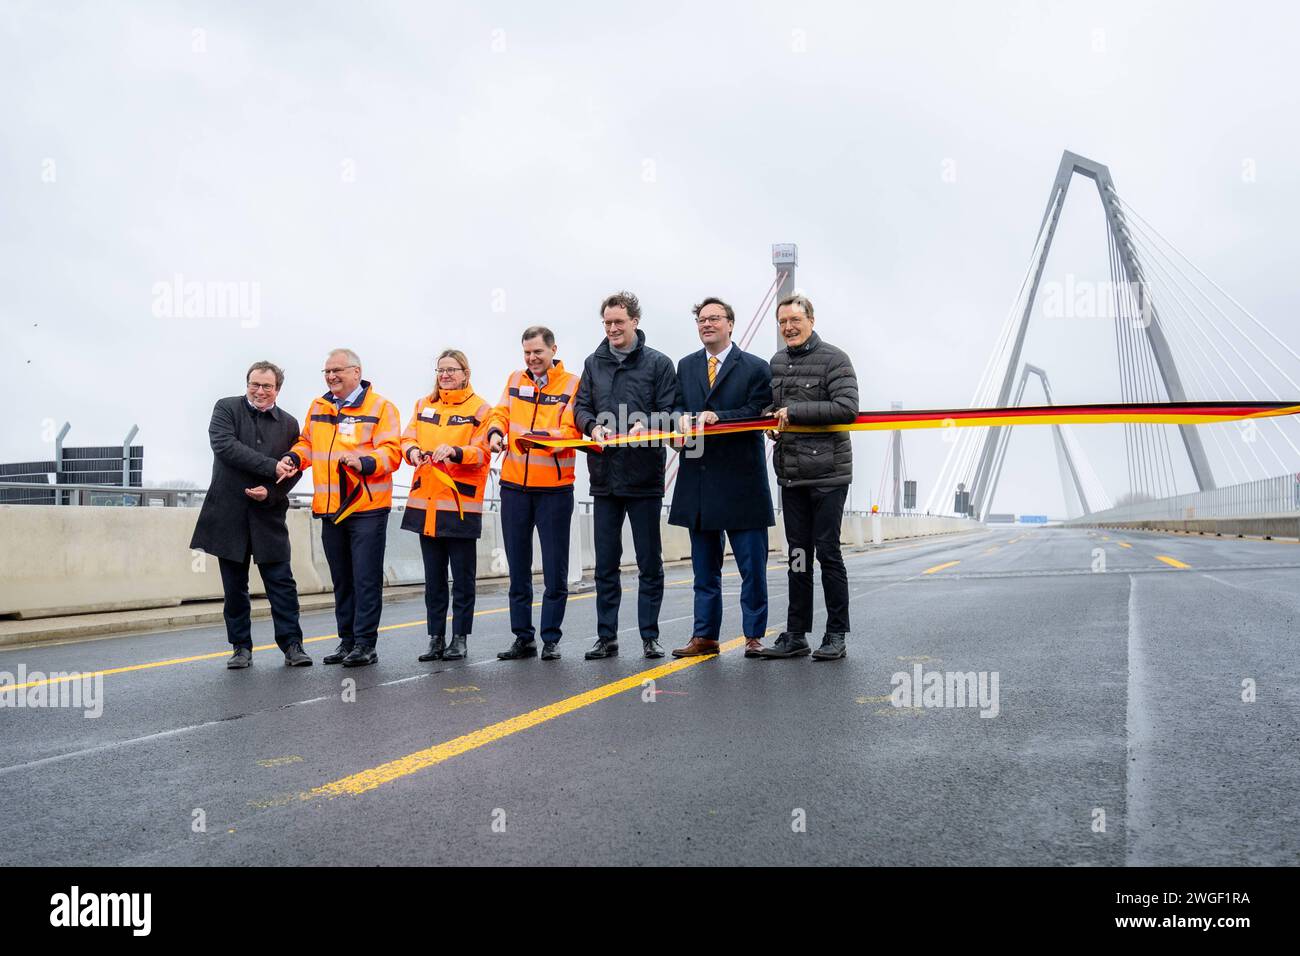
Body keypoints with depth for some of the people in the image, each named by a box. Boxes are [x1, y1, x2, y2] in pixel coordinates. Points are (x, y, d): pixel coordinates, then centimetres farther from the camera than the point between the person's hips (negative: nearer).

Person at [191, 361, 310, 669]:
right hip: (229, 513, -1)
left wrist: (271, 492, -14)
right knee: (234, 586, 7)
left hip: (269, 514, 1)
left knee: (281, 582, -1)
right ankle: (241, 647, 16)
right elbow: (224, 446, -17)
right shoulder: (226, 408, 1)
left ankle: (291, 644, 6)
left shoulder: (289, 424, 7)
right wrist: (273, 467, -22)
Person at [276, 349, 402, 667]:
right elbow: (307, 442, 25)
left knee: (366, 579, -3)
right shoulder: (318, 407, 16)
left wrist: (364, 463, -27)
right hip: (330, 508, 6)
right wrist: (293, 458, 5)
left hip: (367, 508, -6)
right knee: (341, 580, 12)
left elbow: (391, 452, -11)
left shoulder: (380, 406, -3)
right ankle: (347, 640, 21)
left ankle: (365, 644, 3)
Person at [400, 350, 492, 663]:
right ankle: (436, 638, 18)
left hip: (461, 504, -5)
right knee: (433, 576, 11)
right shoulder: (423, 405, 14)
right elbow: (407, 438, 8)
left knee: (462, 576, 3)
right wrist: (413, 451, -14)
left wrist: (455, 451, -27)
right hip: (425, 502, 5)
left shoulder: (480, 409, -2)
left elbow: (482, 453, -10)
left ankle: (459, 638, 12)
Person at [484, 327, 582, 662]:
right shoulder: (515, 380, 12)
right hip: (514, 486, 4)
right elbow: (500, 413, 6)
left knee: (555, 569, 2)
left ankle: (551, 639, 13)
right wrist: (496, 431, -15)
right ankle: (523, 638, 19)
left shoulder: (572, 384, -2)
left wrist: (550, 439, -30)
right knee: (518, 568, 10)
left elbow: (571, 429, -11)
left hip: (554, 487, -4)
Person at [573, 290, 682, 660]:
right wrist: (593, 426, -12)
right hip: (604, 476, 3)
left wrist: (646, 425, -21)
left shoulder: (658, 363, 1)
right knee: (605, 563, 8)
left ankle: (650, 636, 15)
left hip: (644, 476, -3)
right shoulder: (593, 363, 11)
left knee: (650, 562, 5)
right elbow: (581, 408, 10)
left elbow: (671, 412, -3)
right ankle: (606, 636, 17)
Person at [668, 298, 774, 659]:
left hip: (742, 480, -4)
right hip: (699, 479, 4)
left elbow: (758, 413, -9)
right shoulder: (686, 366, 15)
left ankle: (753, 635, 13)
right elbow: (678, 407, 12)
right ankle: (705, 636, 18)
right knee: (704, 568, 11)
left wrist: (717, 418, -19)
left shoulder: (755, 368, 0)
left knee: (752, 567, 2)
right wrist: (684, 419, -10)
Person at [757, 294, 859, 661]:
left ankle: (836, 635, 10)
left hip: (827, 472, -6)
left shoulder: (833, 359, -7)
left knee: (827, 551, -1)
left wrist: (794, 412, -16)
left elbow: (847, 408, -18)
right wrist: (772, 422, 4)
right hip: (790, 474, 6)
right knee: (798, 555, 10)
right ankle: (795, 635, 16)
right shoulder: (776, 362, 14)